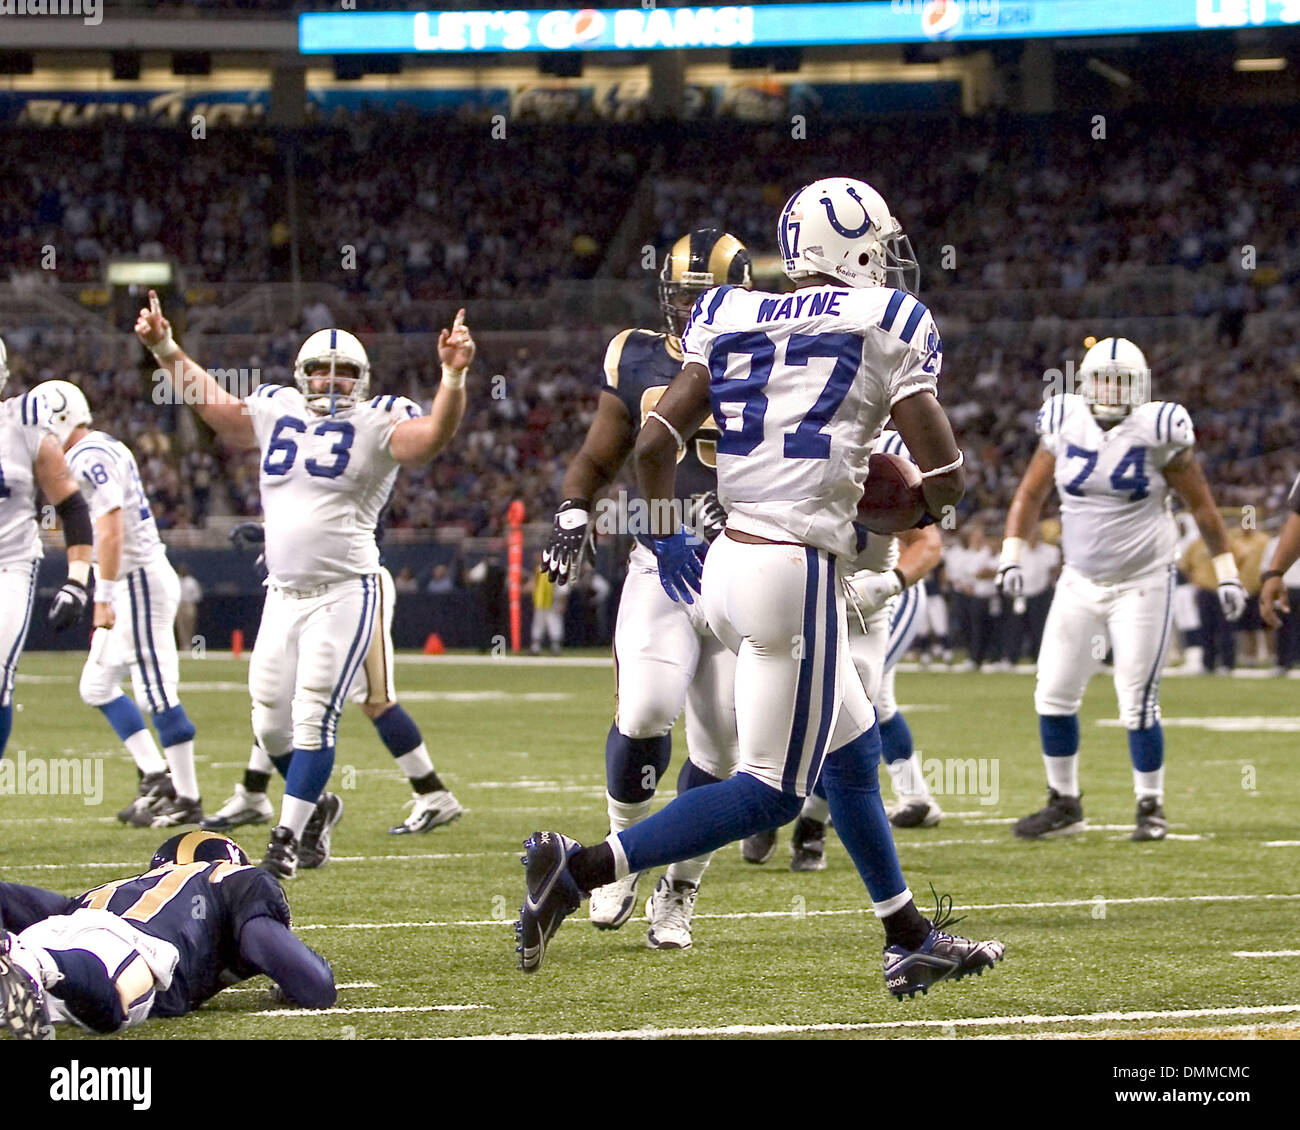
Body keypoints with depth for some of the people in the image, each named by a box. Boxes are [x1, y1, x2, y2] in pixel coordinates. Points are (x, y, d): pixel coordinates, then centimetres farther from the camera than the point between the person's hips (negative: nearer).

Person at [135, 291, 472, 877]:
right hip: (283, 592, 5)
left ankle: (287, 837, -6)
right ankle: (316, 806, 31)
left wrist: (453, 374, -35)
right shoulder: (278, 413, 11)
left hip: (343, 593, -5)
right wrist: (165, 349, 18)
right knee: (271, 723, 7)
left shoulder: (377, 423, -4)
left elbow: (433, 434, -20)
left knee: (313, 716, -11)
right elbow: (213, 405, 23)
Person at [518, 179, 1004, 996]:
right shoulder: (889, 324, -3)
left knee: (853, 755, 22)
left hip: (728, 563, 8)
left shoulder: (733, 320, 10)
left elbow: (655, 445, 6)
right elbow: (946, 481, -4)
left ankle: (910, 940, 31)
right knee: (771, 795, -1)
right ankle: (581, 868, -12)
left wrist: (666, 534, 22)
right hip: (796, 572, -8)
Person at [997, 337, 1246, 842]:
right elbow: (1030, 494, 9)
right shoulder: (1065, 426, -2)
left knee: (1137, 702, -8)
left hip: (1143, 585, -4)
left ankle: (1151, 806, 8)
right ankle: (1064, 804, 17)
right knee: (1053, 696, 2)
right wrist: (1012, 556, -1)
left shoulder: (1157, 432, -10)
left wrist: (1226, 573, 0)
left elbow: (1201, 505, -2)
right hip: (1080, 583, 4)